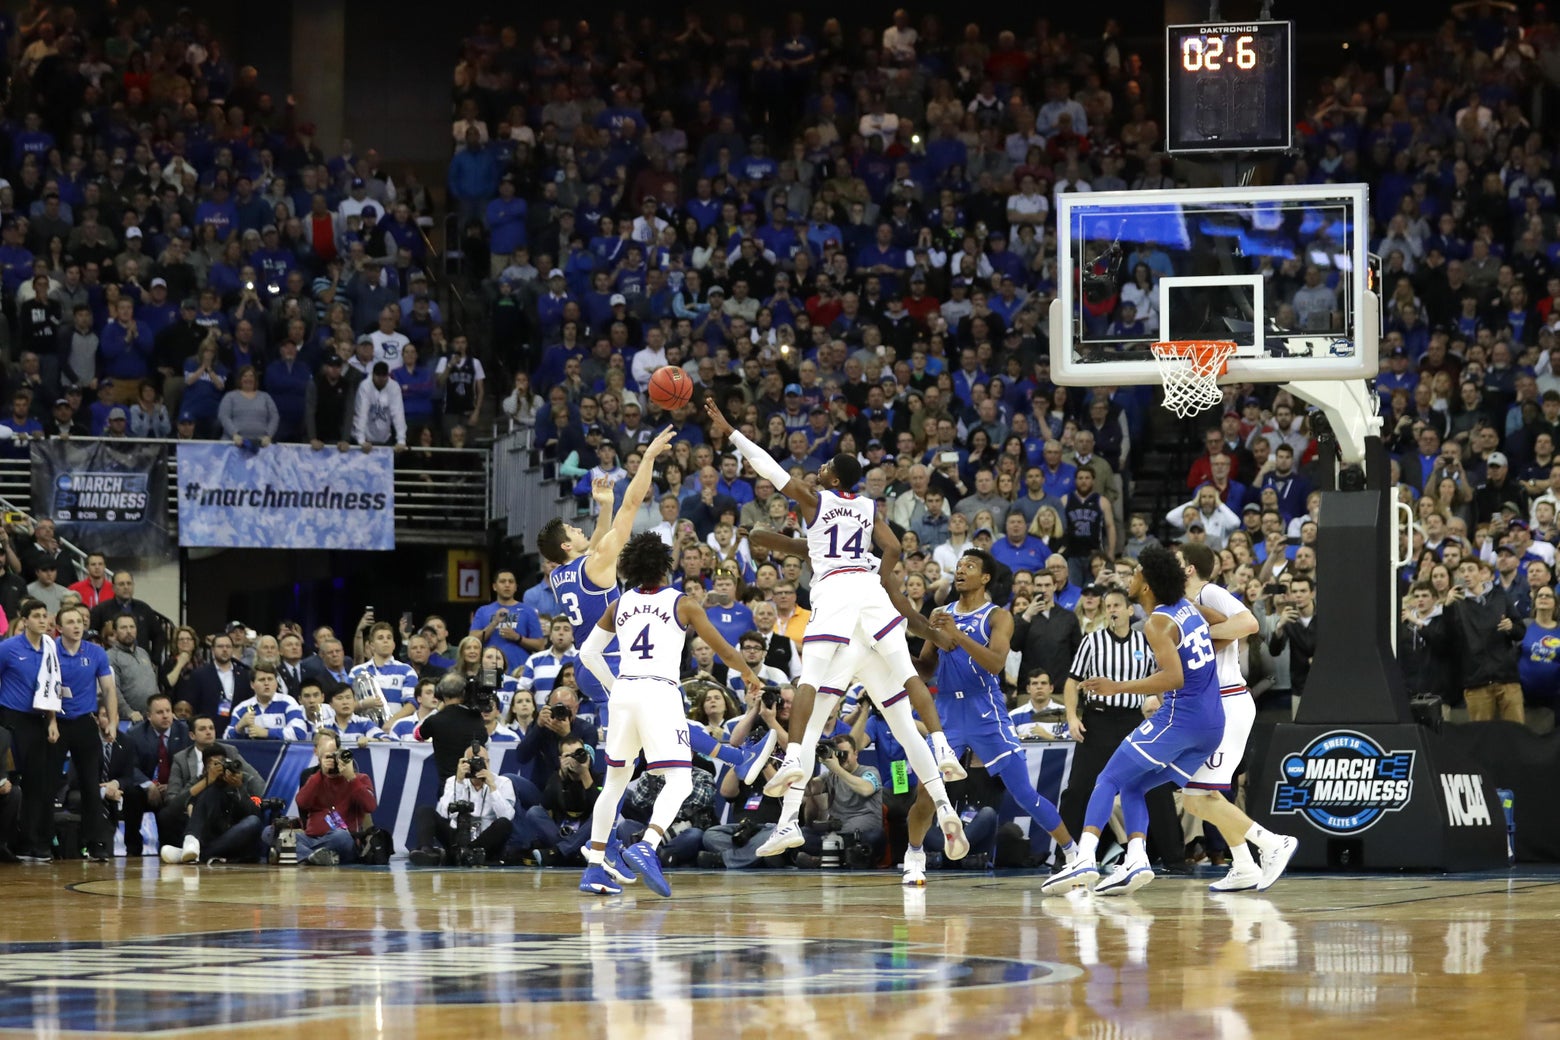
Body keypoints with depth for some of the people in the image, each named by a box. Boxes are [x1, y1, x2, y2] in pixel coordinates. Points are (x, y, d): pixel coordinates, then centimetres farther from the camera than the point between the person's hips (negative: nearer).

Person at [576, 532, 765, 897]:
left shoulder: (620, 604, 15)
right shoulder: (682, 603, 5)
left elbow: (588, 652, 18)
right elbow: (723, 649, 8)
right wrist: (748, 674, 26)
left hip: (624, 692, 5)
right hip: (661, 693, -5)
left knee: (615, 780, 19)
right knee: (679, 781, -7)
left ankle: (594, 868, 14)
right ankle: (646, 846, -33)